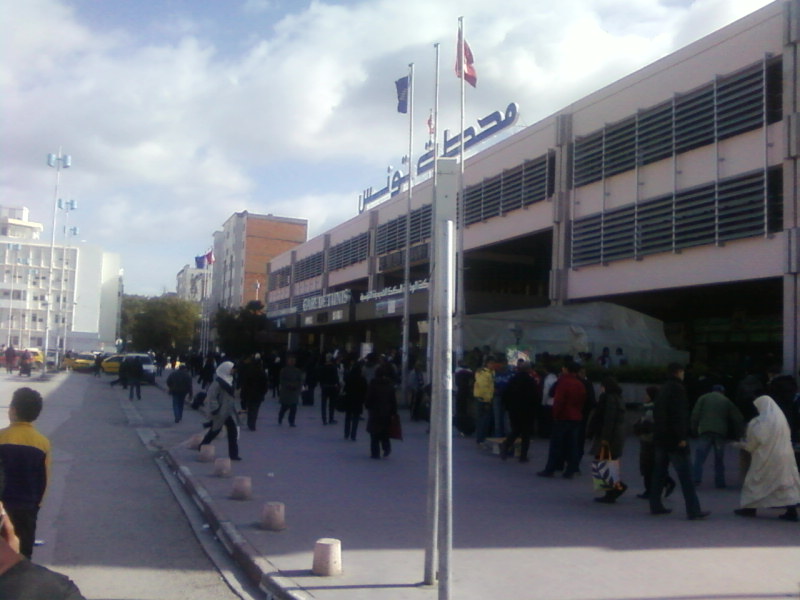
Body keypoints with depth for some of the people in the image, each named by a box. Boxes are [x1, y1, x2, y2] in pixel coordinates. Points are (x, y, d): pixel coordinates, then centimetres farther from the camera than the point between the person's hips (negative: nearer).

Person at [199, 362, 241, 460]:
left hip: (229, 411, 8)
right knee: (215, 430, 6)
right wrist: (215, 408, -23)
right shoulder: (218, 382, -18)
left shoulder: (229, 379, 10)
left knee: (233, 431, 3)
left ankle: (233, 454, 7)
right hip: (220, 412, -8)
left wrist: (233, 407, 21)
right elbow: (211, 395, -23)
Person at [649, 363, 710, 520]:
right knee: (685, 476, -8)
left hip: (660, 438, 9)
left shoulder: (662, 390, 16)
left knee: (659, 473, 12)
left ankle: (656, 506, 16)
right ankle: (693, 510, -9)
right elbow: (680, 414, -18)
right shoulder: (677, 389, -11)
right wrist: (682, 437, -19)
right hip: (674, 439, -9)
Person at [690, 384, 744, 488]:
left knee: (699, 457, -1)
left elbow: (695, 414, 1)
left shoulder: (703, 398, 11)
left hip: (705, 431, -1)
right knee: (719, 459, 10)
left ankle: (696, 479, -11)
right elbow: (737, 418, 10)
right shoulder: (726, 401, 15)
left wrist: (694, 428, 8)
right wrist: (738, 434, 15)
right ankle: (719, 482, 10)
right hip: (721, 433, 1)